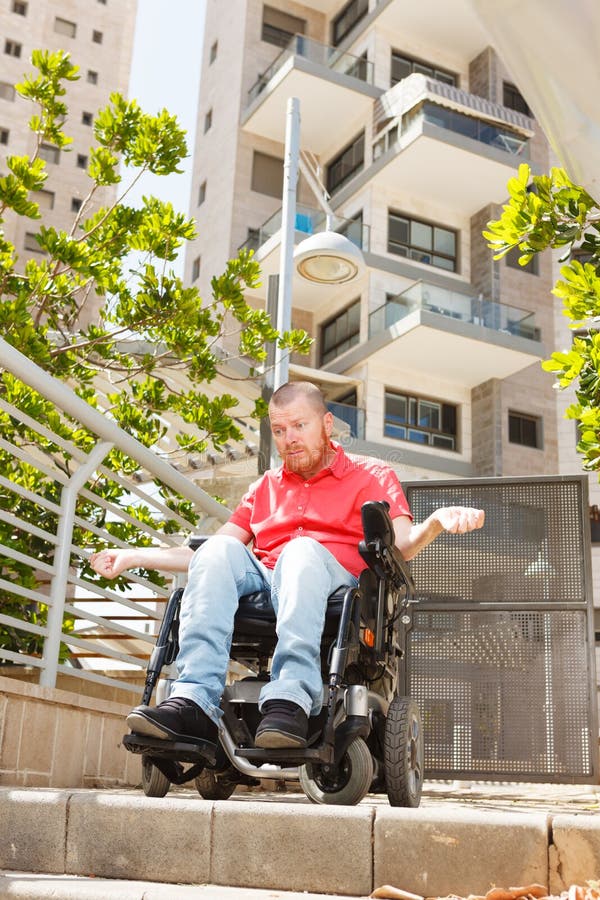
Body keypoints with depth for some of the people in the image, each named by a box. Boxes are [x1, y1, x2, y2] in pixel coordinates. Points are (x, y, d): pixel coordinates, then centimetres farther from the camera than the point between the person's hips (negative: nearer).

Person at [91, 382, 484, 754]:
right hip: (261, 582, 4)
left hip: (334, 585, -3)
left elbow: (401, 545, 1)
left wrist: (437, 521, -21)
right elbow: (208, 556, 25)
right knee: (218, 550, -26)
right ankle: (195, 701, -41)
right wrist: (133, 556, 18)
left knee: (302, 549, -35)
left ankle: (292, 700, -51)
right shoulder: (267, 486, 30)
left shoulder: (372, 475, 18)